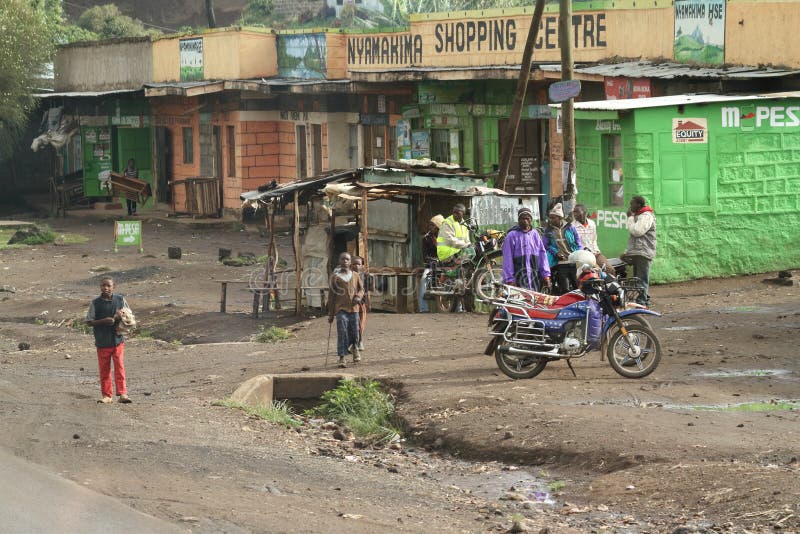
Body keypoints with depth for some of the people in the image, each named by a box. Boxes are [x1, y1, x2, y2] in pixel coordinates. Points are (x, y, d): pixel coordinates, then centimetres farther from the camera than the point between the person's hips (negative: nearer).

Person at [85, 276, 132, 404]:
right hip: (102, 342, 0)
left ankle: (122, 394, -7)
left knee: (119, 368, -7)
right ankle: (107, 395, 13)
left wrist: (121, 317, -13)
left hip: (117, 340, 0)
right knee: (104, 370, 6)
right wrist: (103, 321, -18)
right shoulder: (95, 303, -2)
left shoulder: (120, 300, 1)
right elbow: (89, 322, -3)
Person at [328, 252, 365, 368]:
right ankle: (341, 358, -13)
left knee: (354, 332, 3)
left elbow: (361, 289, 16)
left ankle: (355, 347, 37)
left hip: (353, 308, 2)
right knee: (342, 333, -13)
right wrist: (330, 313, 7)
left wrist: (358, 297, -9)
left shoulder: (355, 276, 11)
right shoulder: (335, 277, 5)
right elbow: (331, 296, 7)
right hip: (341, 309, -2)